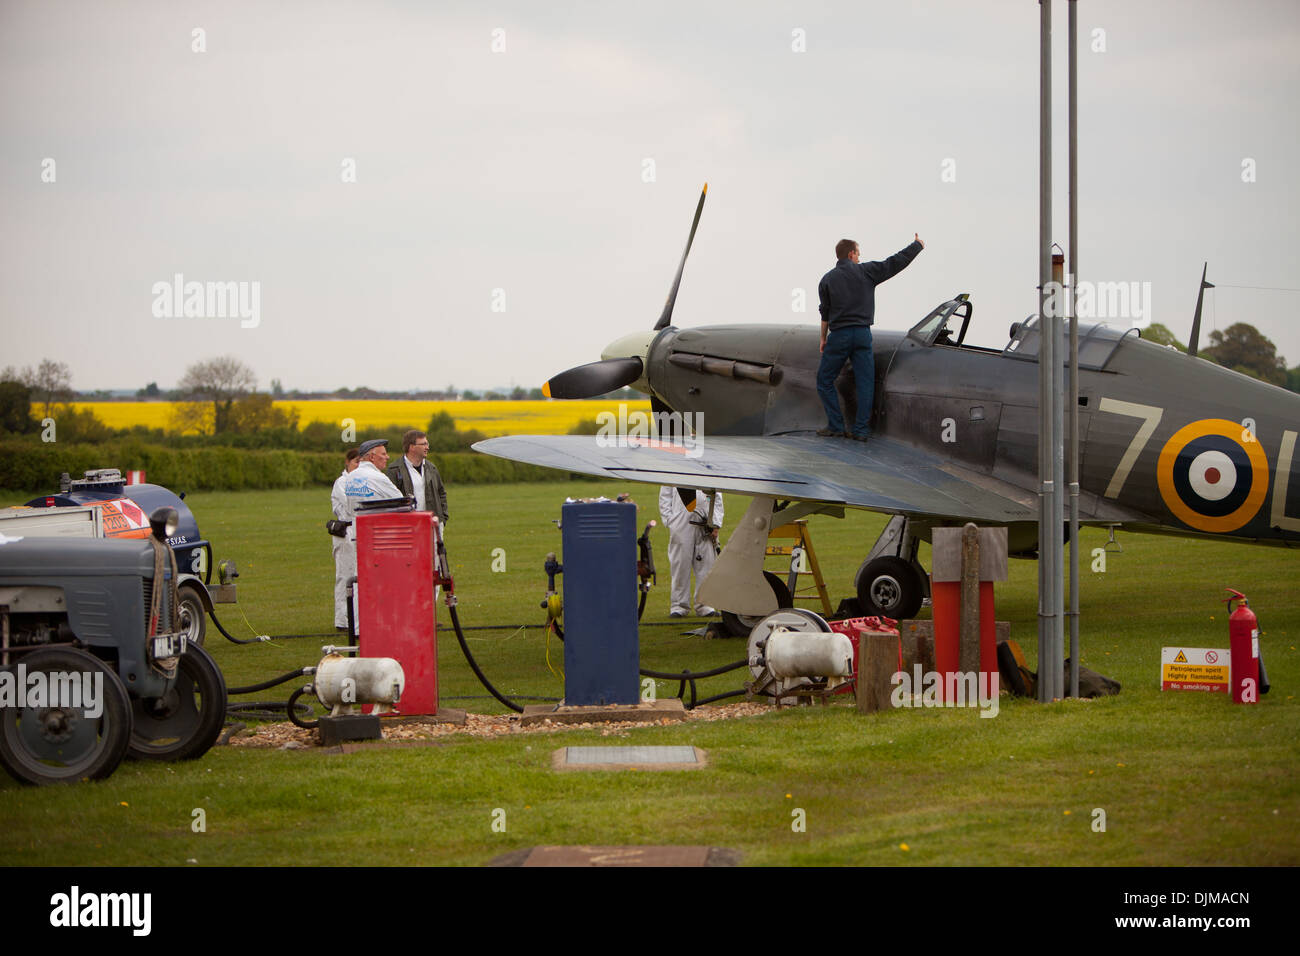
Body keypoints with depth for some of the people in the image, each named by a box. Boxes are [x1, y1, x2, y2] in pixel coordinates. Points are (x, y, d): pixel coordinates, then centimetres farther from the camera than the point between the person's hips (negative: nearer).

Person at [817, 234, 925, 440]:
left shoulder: (827, 280, 1)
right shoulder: (866, 272, 1)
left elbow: (825, 313, 4)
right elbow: (895, 262, 4)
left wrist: (823, 338, 14)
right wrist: (917, 245, 17)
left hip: (839, 335, -1)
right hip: (862, 334, 1)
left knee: (825, 380, 10)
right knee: (865, 382, 4)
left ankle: (836, 425, 4)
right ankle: (862, 429, 0)